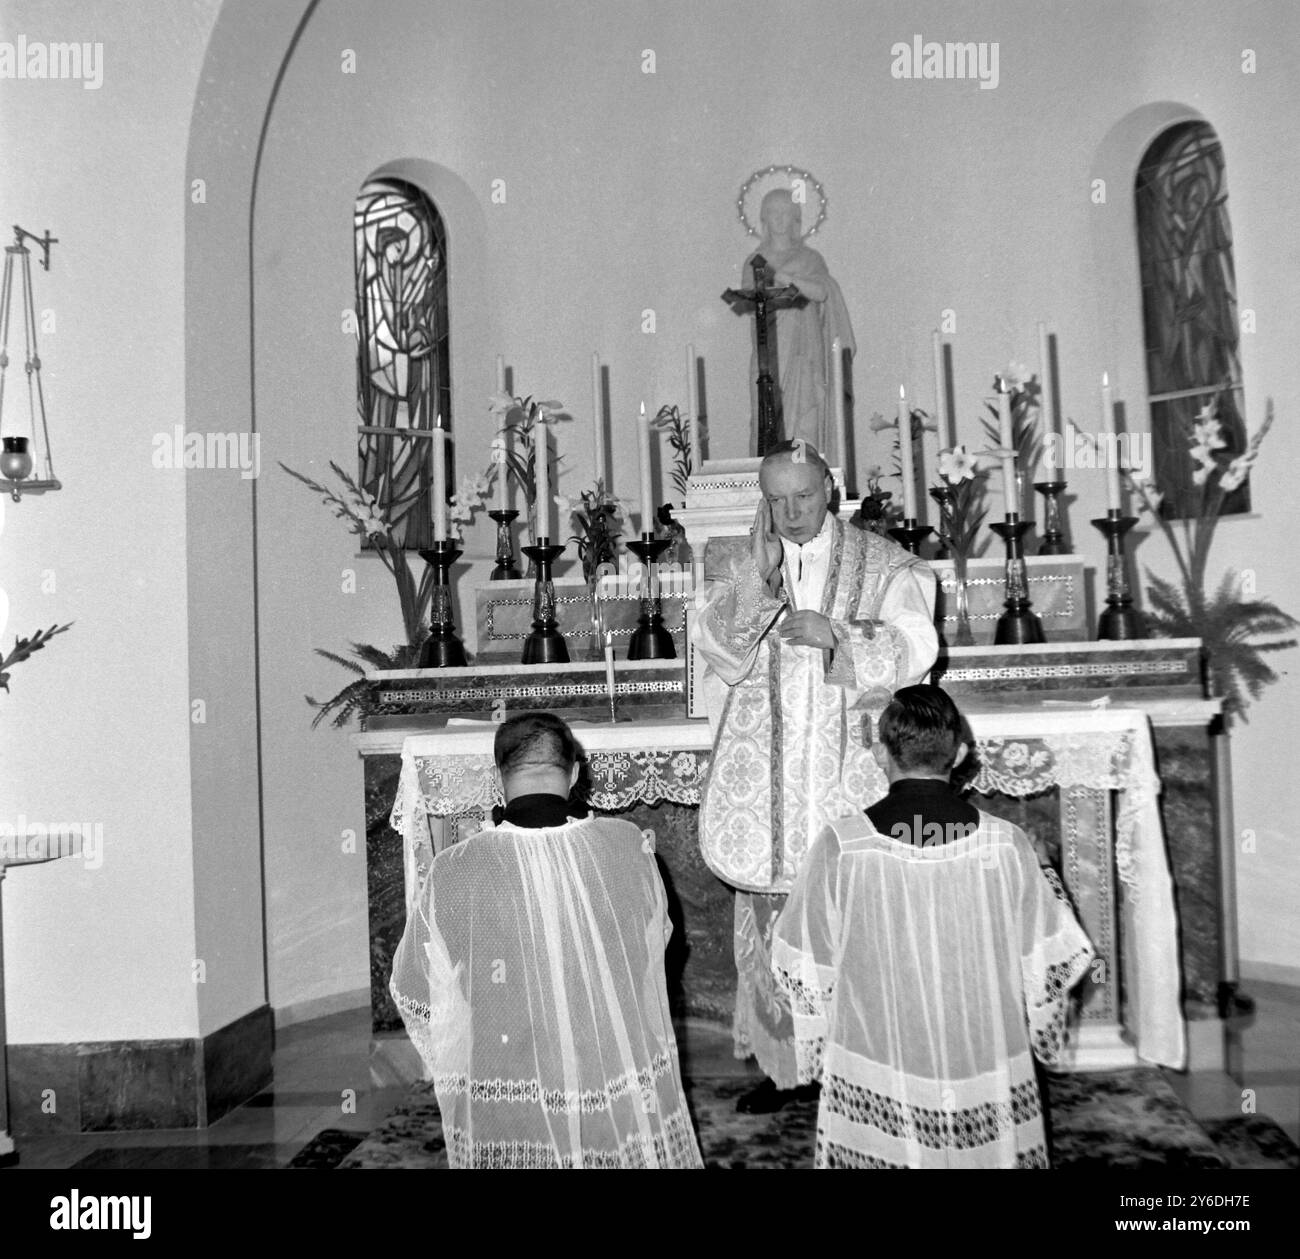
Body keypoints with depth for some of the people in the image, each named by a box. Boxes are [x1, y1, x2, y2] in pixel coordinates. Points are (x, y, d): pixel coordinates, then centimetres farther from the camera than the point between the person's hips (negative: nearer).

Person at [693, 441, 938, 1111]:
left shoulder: (882, 564, 3)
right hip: (763, 771, 2)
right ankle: (780, 1060, 18)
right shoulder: (736, 565, 7)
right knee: (769, 911, 6)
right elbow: (714, 642, -7)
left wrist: (836, 635, -21)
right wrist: (761, 575, -20)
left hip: (849, 766, -1)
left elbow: (914, 647, -6)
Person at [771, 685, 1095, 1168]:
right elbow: (1052, 965, -4)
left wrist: (816, 1052, 11)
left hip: (874, 1084, 0)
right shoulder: (1005, 844, -11)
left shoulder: (840, 846, -13)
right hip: (986, 1080, 1)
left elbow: (801, 970, -5)